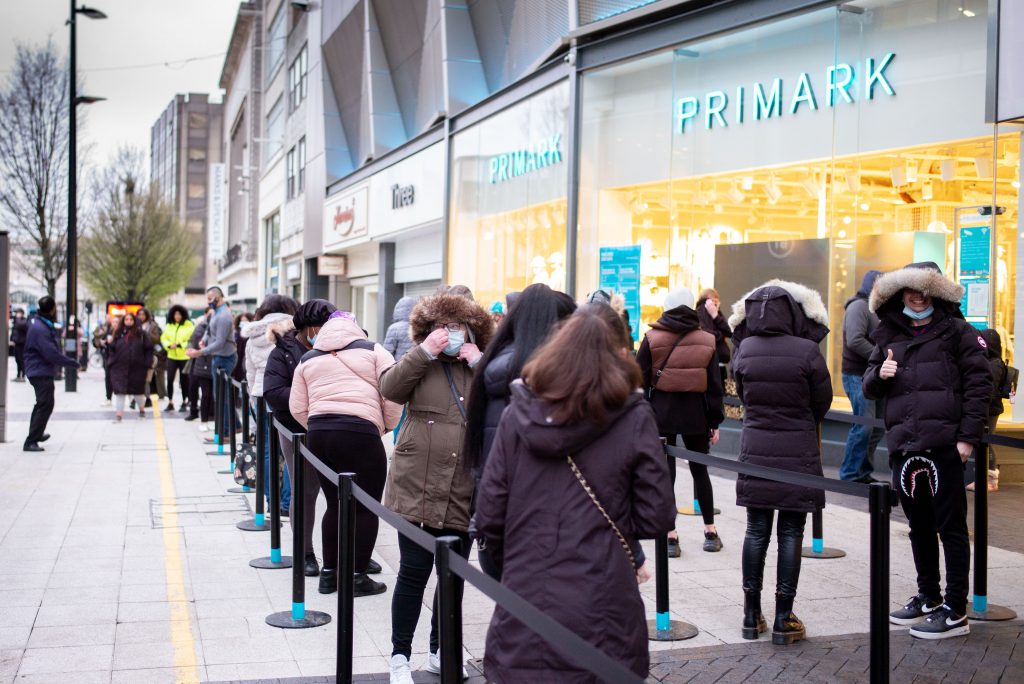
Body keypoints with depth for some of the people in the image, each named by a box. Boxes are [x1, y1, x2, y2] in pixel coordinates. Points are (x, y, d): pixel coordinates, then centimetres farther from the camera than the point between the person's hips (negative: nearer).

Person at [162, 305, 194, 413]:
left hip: (184, 357, -3)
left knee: (184, 380, 5)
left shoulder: (189, 326, -6)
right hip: (171, 356, 3)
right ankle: (170, 403, 7)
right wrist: (169, 345, -10)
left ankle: (184, 403, 18)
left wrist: (180, 345, -20)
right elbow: (163, 338, 9)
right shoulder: (169, 326, 8)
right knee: (169, 379, -3)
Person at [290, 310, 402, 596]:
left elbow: (297, 407, 14)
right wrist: (387, 425, 12)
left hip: (317, 433, 5)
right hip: (358, 433, -5)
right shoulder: (373, 351, 8)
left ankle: (329, 573, 22)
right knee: (366, 507, 5)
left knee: (335, 504, 17)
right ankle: (358, 577, 7)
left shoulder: (307, 360, 20)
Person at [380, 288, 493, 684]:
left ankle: (439, 651, 28)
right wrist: (425, 351, -16)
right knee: (413, 573, 1)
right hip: (417, 488, -2)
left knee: (454, 576, 12)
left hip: (464, 493, 2)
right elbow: (390, 389, -12)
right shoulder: (420, 364, 6)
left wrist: (479, 362, -10)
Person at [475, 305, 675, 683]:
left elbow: (489, 516, -1)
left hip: (523, 608, 2)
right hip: (600, 616, -1)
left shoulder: (519, 413, -1)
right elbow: (657, 517, -4)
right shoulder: (633, 418, -6)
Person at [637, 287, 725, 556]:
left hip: (661, 413, -2)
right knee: (700, 471, 14)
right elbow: (715, 385, 3)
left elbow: (641, 380, -3)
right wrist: (715, 422, 8)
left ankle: (671, 536, 0)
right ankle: (710, 531, 21)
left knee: (665, 473, 1)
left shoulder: (652, 339, -3)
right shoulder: (707, 341, 2)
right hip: (696, 414, 2)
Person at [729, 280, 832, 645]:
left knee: (756, 532, 11)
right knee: (790, 534, 5)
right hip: (798, 453, -3)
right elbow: (822, 402, -2)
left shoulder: (744, 349, -5)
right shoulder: (807, 351, -14)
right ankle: (783, 619, 9)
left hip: (755, 451, 3)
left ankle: (752, 615, 17)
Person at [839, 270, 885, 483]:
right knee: (863, 426, -10)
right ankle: (850, 475, -2)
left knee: (877, 427, 10)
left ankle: (863, 472, 19)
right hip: (857, 376, -9)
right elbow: (855, 341, -21)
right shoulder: (859, 306, -9)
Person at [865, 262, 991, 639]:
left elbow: (979, 383, -3)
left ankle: (955, 612, 6)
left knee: (951, 527, 0)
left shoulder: (956, 331, 1)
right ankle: (929, 597, 30)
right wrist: (880, 375, -4)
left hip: (944, 447, -5)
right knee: (919, 527, 16)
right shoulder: (888, 337, 15)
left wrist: (968, 436, -10)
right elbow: (869, 388, 20)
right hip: (903, 448, 5)